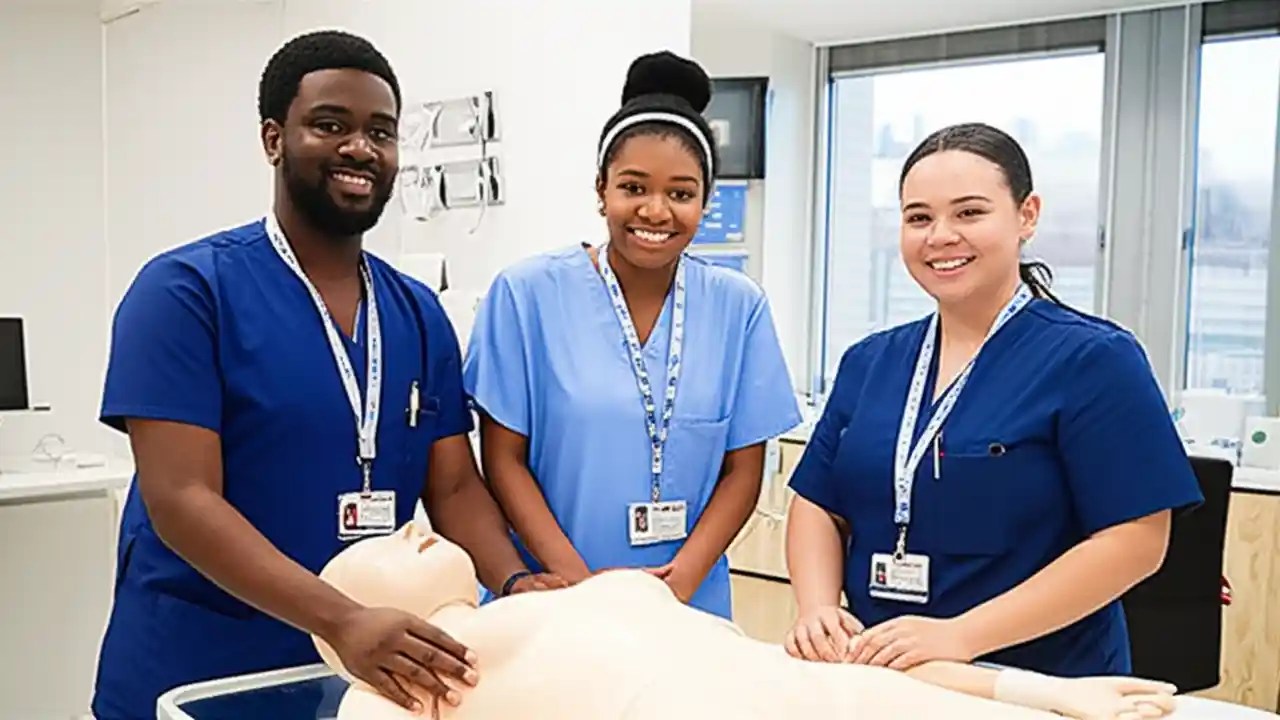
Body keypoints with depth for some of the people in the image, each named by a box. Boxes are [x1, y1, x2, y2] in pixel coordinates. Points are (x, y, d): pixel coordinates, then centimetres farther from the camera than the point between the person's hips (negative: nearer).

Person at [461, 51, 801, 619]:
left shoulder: (738, 307, -1)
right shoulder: (527, 293, -6)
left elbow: (742, 470, 2)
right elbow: (503, 459, -5)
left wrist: (683, 575, -11)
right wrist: (579, 581, -13)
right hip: (546, 599, -1)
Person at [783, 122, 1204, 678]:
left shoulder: (1092, 359, -11)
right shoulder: (868, 362, 5)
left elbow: (1134, 540, -17)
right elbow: (818, 507, 8)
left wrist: (960, 636, -23)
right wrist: (817, 608, -12)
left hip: (1041, 690, -4)